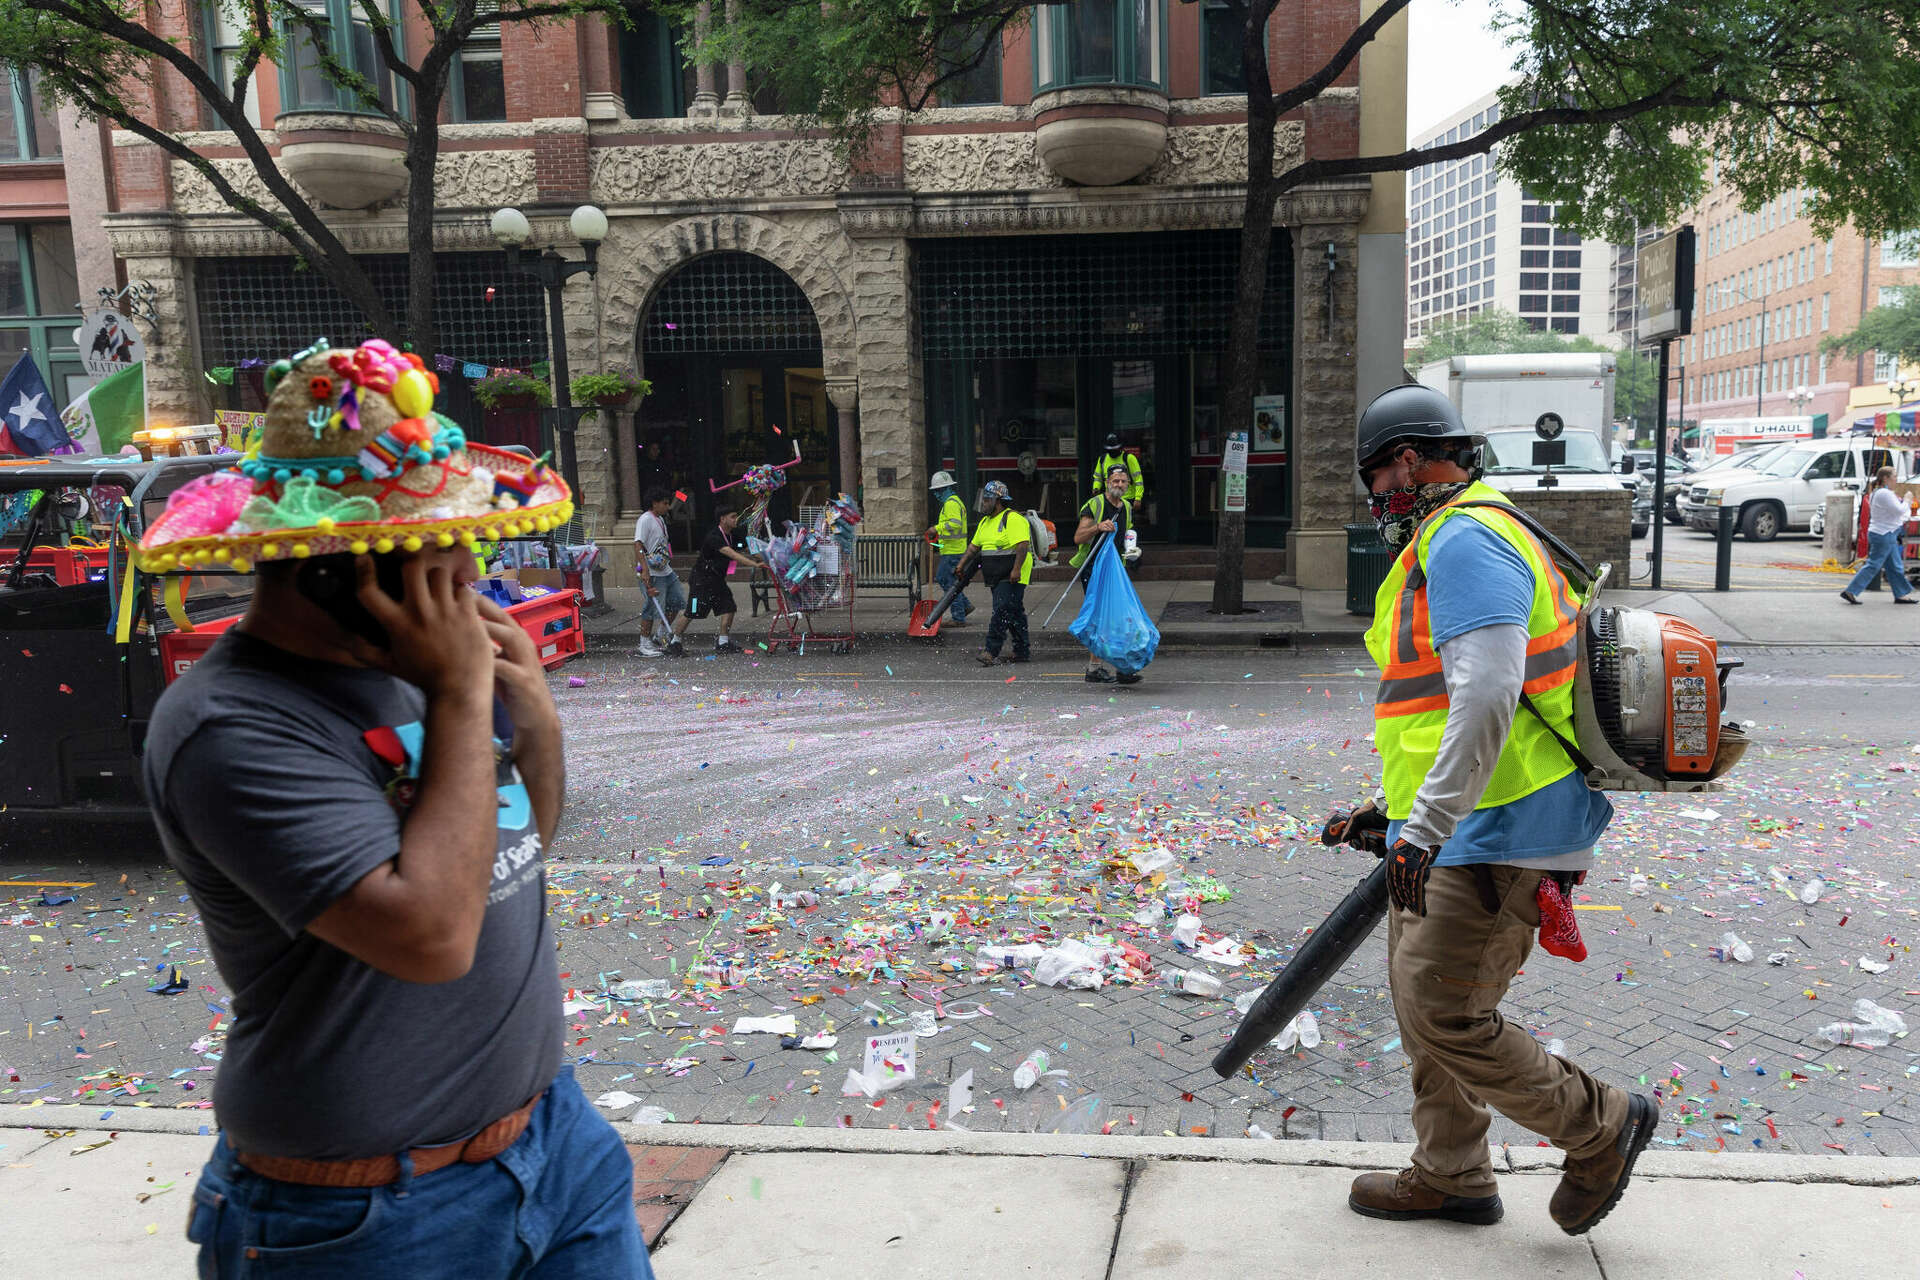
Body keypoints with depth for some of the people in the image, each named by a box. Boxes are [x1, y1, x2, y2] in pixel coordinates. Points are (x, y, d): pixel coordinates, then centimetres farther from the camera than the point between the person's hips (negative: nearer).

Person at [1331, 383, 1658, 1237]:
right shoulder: (1451, 541, 19)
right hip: (1461, 830, 11)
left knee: (1443, 1016, -6)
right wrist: (1390, 806, 27)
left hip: (1496, 836, -11)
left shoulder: (1465, 541, -16)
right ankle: (1450, 1177, 31)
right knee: (1421, 1005, 16)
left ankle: (1601, 1128, 15)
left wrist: (1424, 829, -30)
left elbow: (1487, 699, -29)